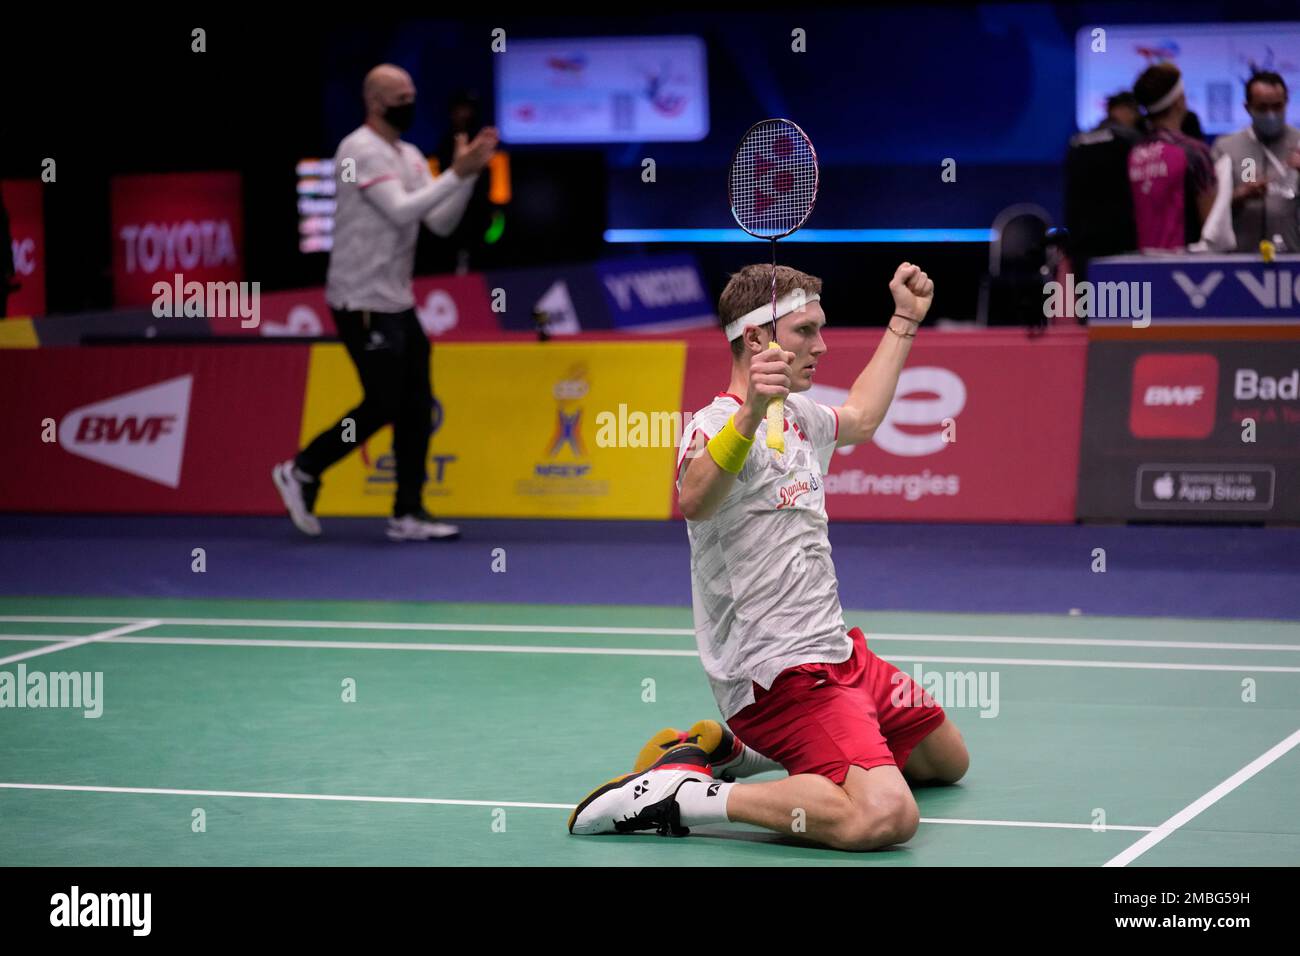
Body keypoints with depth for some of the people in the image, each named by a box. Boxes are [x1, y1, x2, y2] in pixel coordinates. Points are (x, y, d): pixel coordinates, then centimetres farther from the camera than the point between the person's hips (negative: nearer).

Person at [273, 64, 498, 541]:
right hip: (363, 303, -9)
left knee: (416, 406, 5)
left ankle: (408, 514, 8)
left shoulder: (410, 157, 13)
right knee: (382, 406, -6)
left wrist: (470, 173, -6)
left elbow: (441, 223, 7)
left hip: (397, 303, 9)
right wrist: (456, 175, -25)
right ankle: (302, 472, 10)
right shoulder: (360, 152, -14)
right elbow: (401, 211, -24)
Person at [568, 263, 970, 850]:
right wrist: (751, 412, -56)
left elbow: (860, 418, 38)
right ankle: (673, 794, -17)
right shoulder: (720, 423, -18)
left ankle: (734, 750, 21)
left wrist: (905, 320, 37)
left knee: (947, 760, 24)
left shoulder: (799, 416, 12)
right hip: (781, 673, -10)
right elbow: (694, 500, -42)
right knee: (885, 817, -30)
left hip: (836, 652, 10)